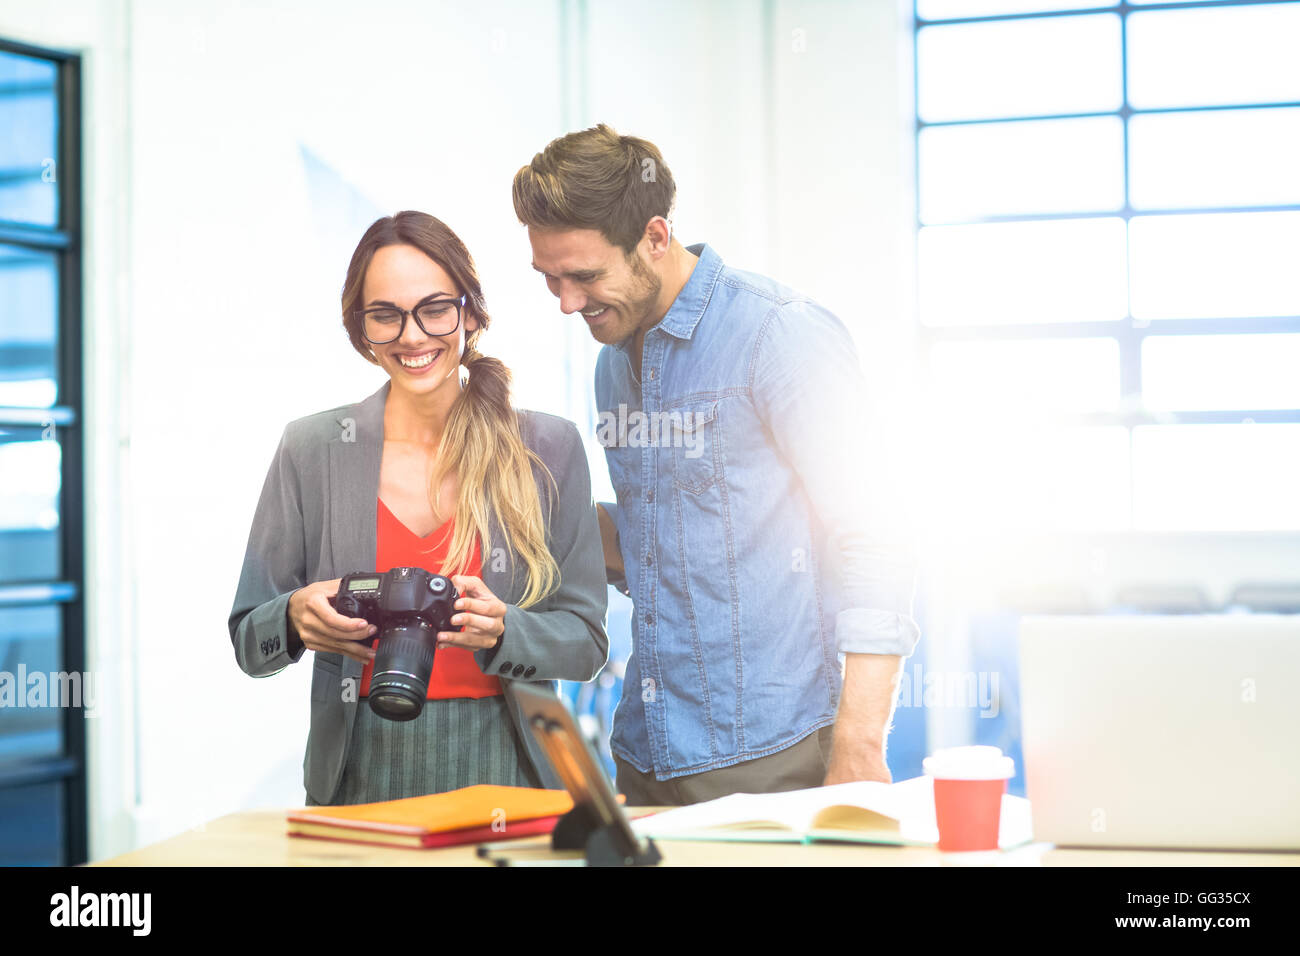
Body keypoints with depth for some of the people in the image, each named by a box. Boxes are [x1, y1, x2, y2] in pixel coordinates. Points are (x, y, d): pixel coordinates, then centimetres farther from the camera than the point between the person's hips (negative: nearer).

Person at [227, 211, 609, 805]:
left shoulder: (548, 448, 6)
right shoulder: (310, 449, 7)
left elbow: (585, 643, 6)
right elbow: (249, 644, 10)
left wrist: (502, 631, -13)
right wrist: (296, 618, -11)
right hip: (360, 777, 1)